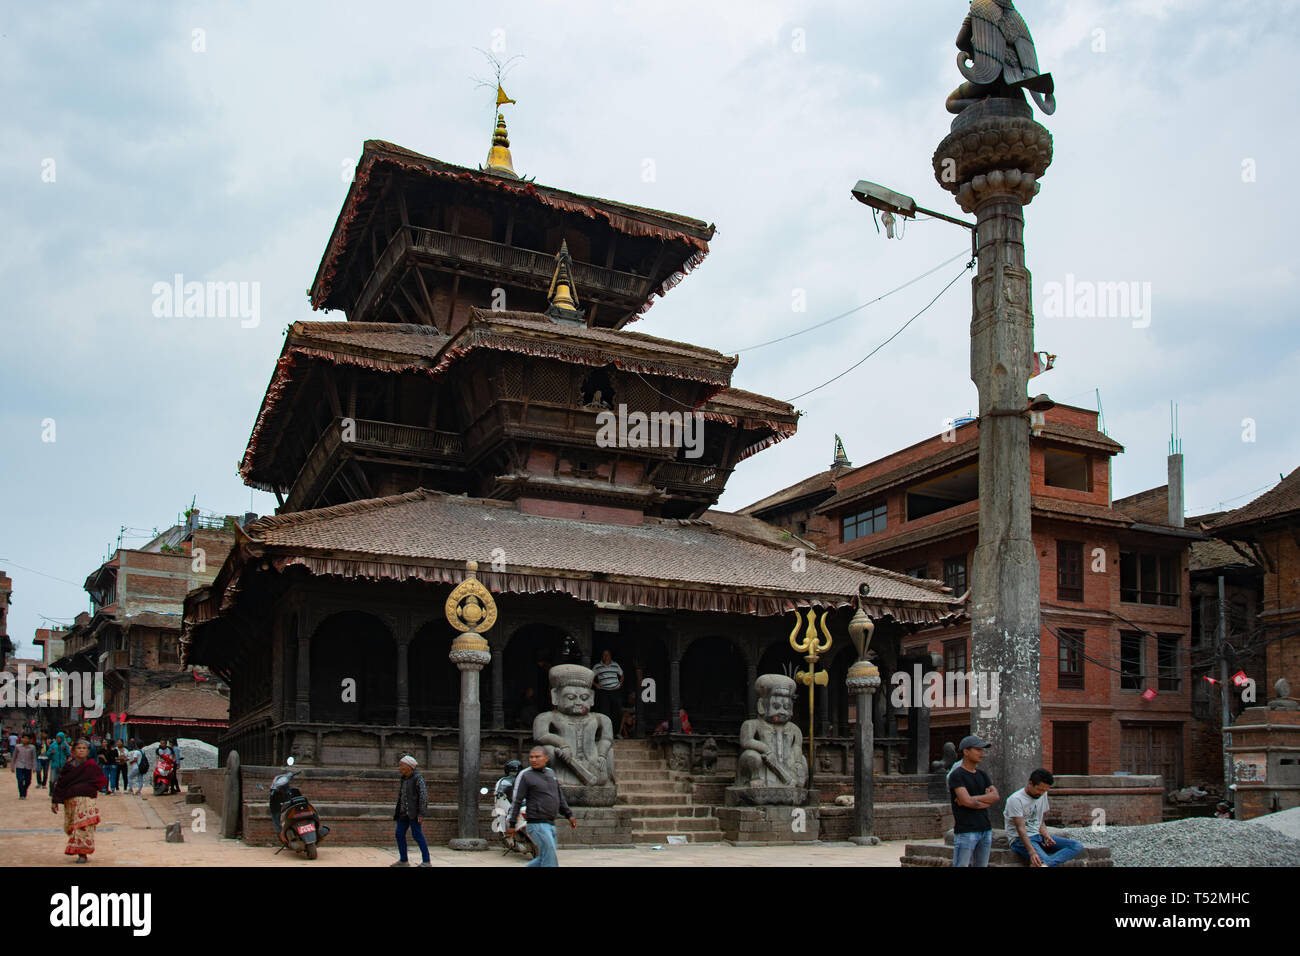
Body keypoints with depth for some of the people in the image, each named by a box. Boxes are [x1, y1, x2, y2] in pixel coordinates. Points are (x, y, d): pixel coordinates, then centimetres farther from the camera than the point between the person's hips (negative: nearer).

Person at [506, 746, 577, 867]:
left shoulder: (550, 773, 14)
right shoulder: (525, 776, -7)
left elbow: (559, 797, 21)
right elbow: (516, 801, -9)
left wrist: (569, 815, 16)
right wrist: (511, 824, -12)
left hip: (550, 824, 7)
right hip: (537, 824, -7)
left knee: (544, 858, 12)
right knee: (550, 859, -12)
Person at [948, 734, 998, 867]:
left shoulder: (982, 775, 16)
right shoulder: (956, 775, -6)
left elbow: (996, 796, 1)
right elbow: (967, 801, -17)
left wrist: (971, 799, -10)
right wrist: (986, 801, -2)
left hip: (985, 830, 7)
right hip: (965, 831, -7)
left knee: (981, 865, 9)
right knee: (961, 865, -9)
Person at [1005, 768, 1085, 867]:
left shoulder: (1043, 795, 11)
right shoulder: (1015, 800, -15)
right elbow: (1020, 829, -24)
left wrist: (1046, 835, -7)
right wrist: (1032, 852, -38)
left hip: (1039, 836, 9)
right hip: (1020, 839, -9)